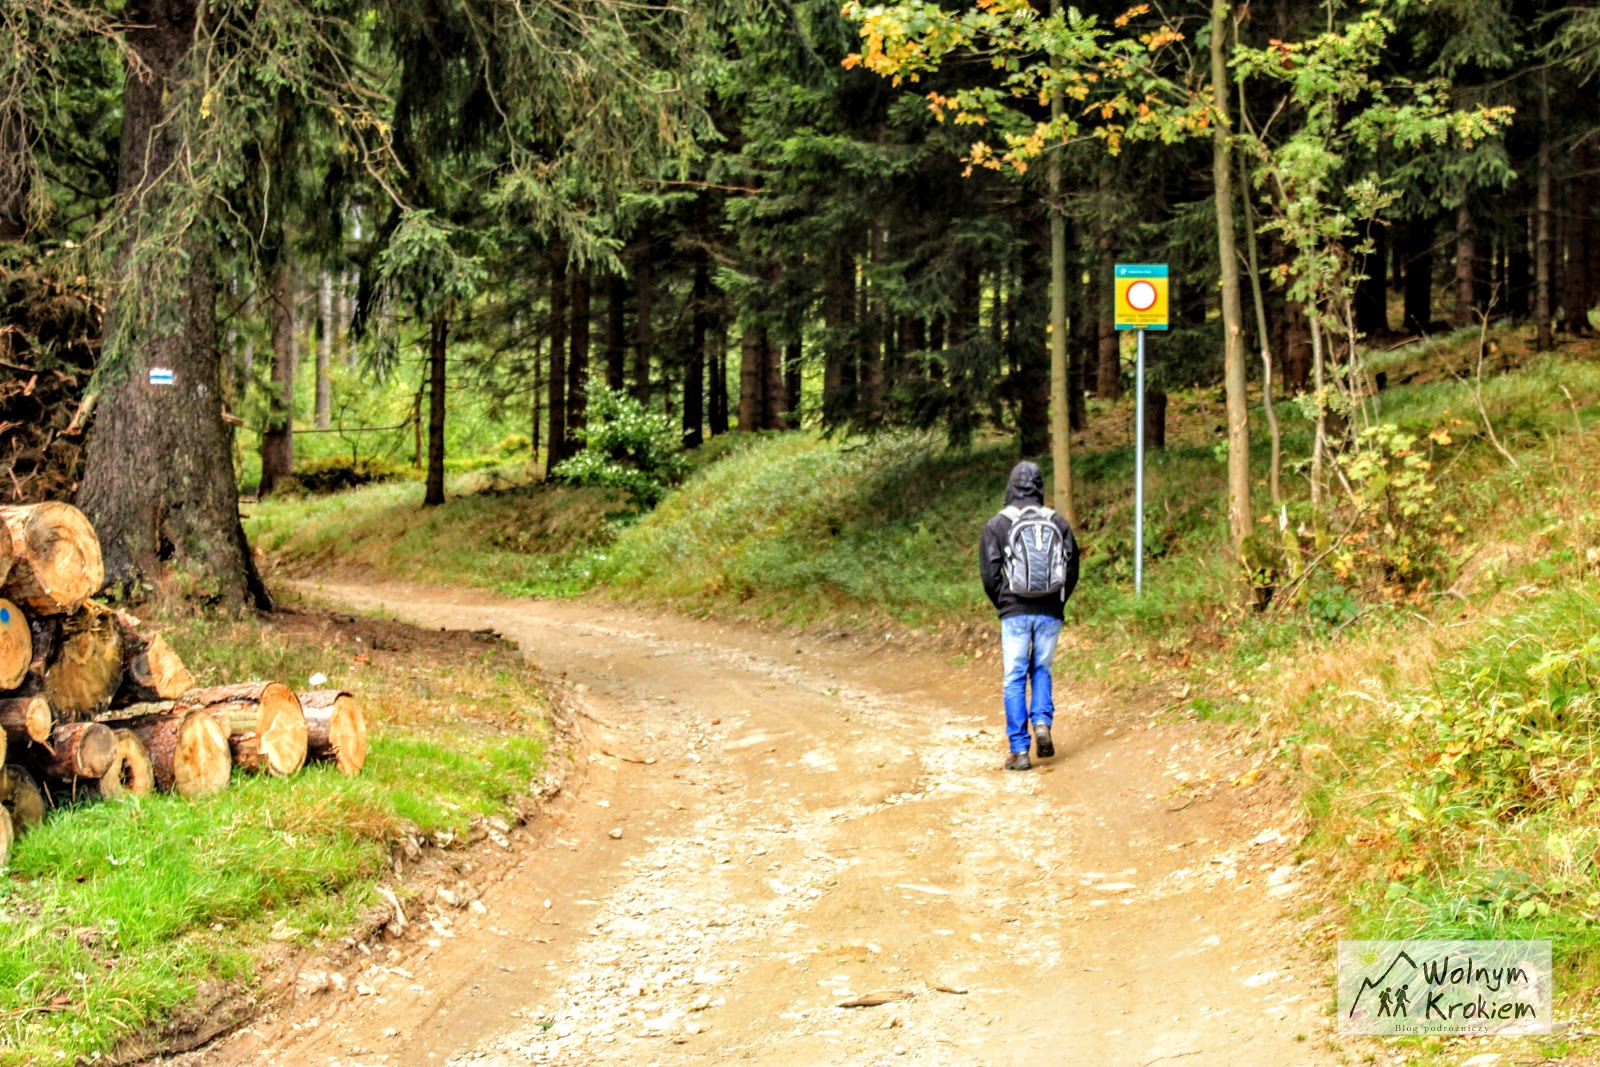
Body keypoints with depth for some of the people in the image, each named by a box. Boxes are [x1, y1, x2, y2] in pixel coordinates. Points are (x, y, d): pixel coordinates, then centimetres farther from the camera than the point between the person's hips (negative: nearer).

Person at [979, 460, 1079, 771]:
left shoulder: (996, 526, -2)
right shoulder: (1059, 523, 5)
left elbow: (990, 575, -4)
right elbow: (1072, 571, 5)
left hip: (1015, 613, -2)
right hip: (1050, 613, 2)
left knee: (1015, 679, 3)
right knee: (1041, 670, 19)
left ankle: (1019, 750, 1)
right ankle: (1042, 722, -3)